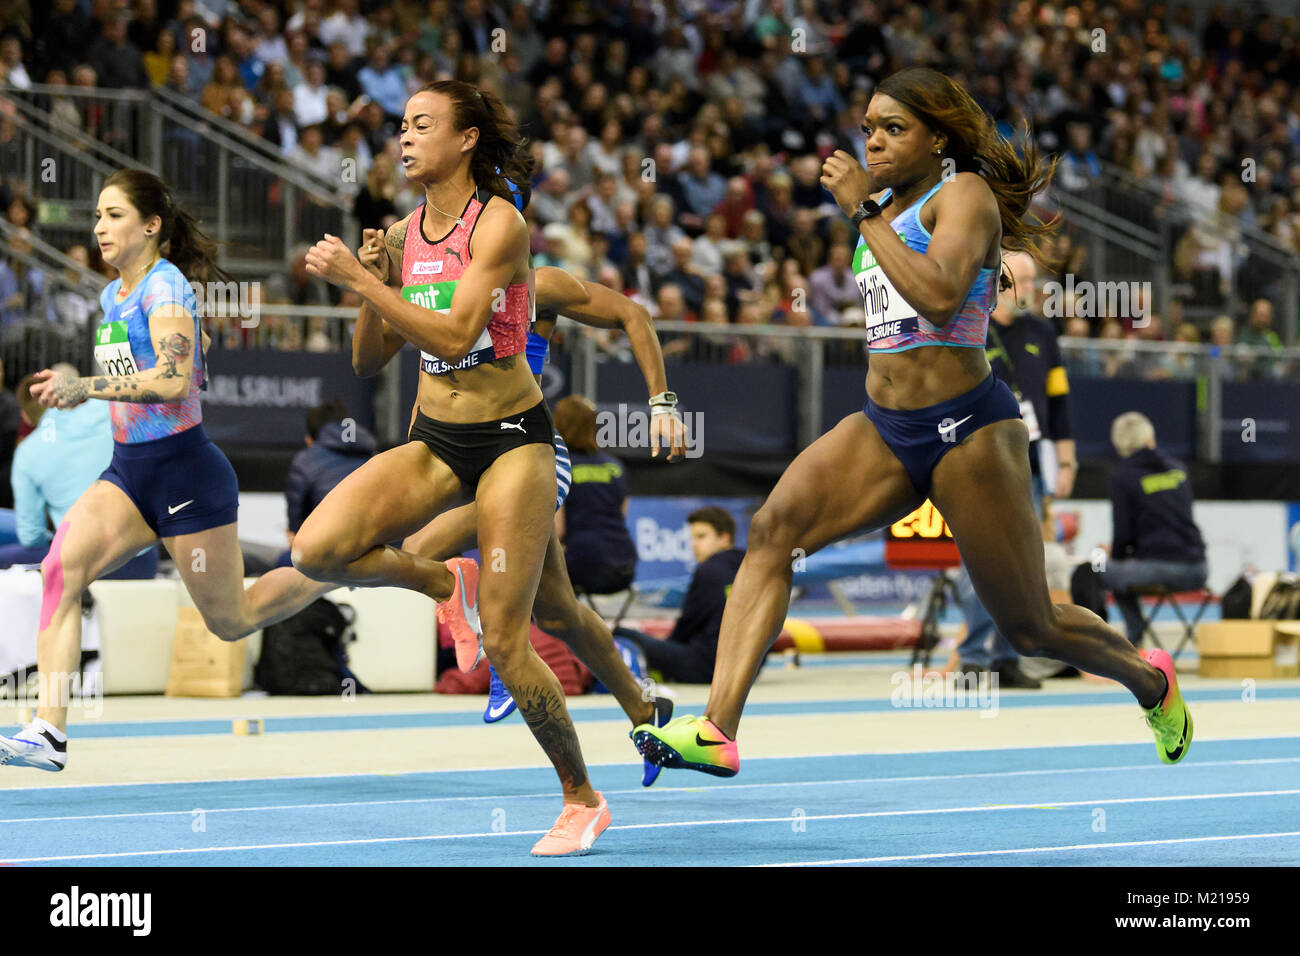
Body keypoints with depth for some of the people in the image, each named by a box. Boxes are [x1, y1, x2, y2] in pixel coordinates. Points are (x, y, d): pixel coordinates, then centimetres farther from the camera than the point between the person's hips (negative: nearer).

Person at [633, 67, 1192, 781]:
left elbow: (939, 297, -27)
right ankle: (719, 729, -31)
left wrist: (863, 211, -23)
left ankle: (1149, 678, 36)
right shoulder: (888, 205, 17)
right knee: (773, 529, -21)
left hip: (966, 428, -7)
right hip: (884, 428, 7)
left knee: (1029, 629, 3)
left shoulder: (964, 193, -7)